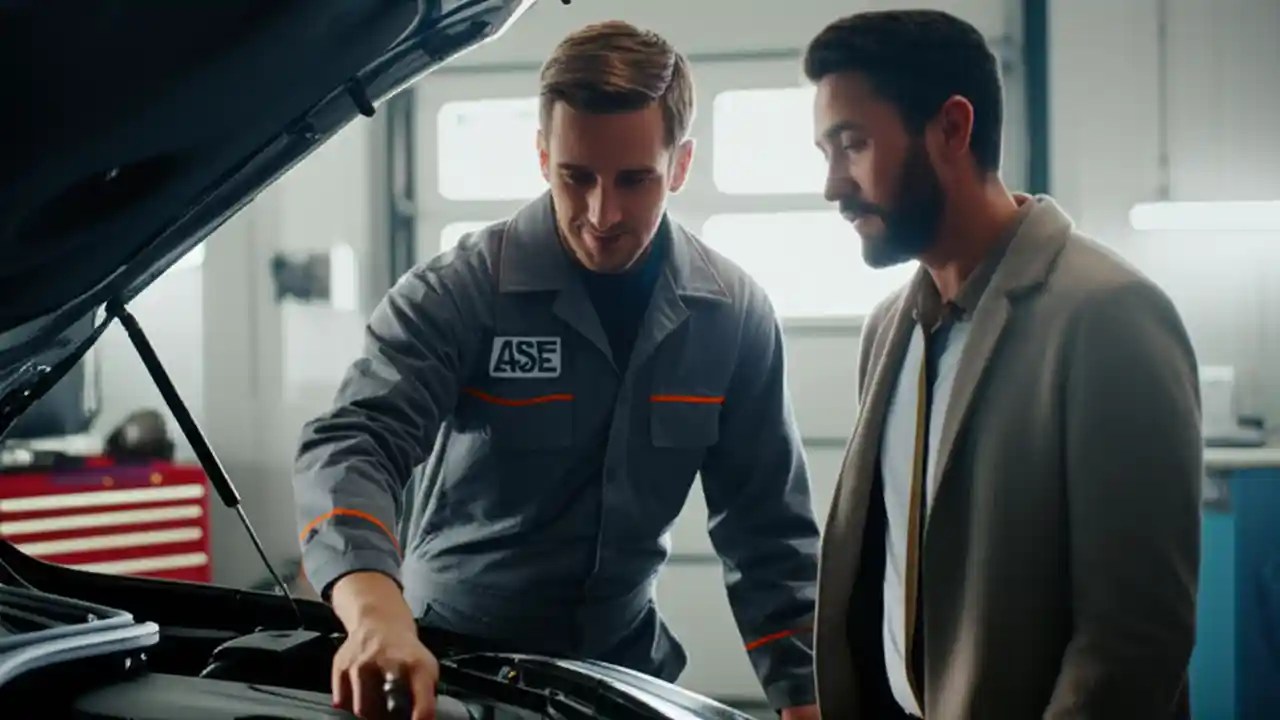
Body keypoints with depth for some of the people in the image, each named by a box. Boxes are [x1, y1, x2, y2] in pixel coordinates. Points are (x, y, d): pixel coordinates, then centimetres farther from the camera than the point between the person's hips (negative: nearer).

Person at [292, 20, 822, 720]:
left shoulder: (733, 314, -6)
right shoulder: (457, 292, -18)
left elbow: (768, 529, -1)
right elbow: (349, 446, -31)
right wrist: (377, 618, -49)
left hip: (623, 661, 3)